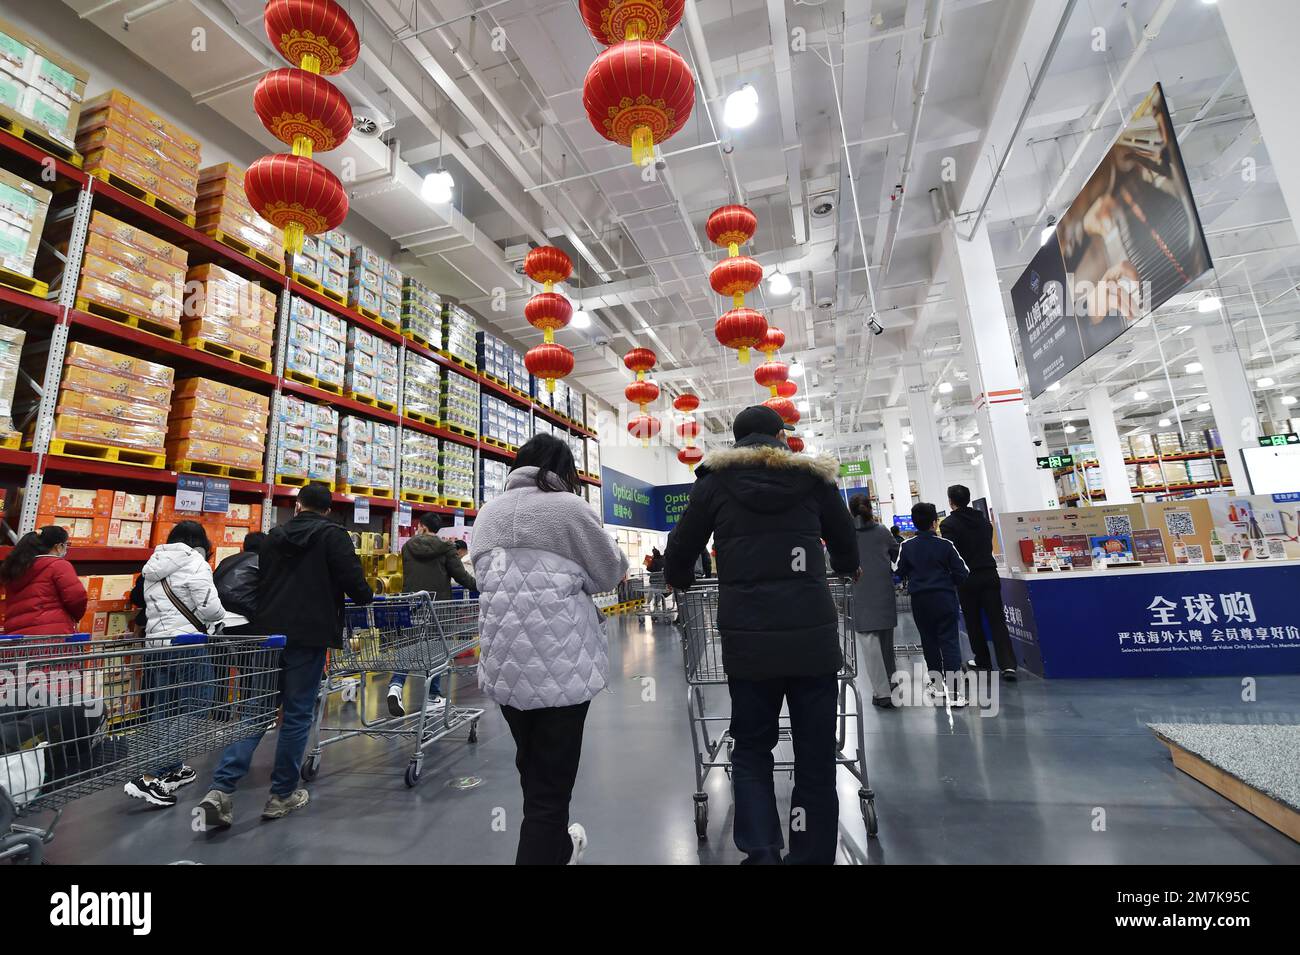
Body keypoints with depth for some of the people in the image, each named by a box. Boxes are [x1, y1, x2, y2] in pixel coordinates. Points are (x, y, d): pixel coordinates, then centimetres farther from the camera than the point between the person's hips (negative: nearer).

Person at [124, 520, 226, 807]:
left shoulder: (154, 566, 14)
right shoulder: (195, 564, -10)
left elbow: (152, 604, 19)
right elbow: (210, 608, -15)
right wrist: (219, 615, 5)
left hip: (155, 643, 8)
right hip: (186, 645, -8)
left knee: (163, 710, 16)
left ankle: (172, 770, 27)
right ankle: (149, 778, -7)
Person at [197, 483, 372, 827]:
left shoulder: (273, 536, 13)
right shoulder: (332, 535, -5)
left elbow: (259, 581, 20)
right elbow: (352, 579, -12)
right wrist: (366, 596, 8)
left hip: (267, 632, 5)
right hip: (308, 636, -5)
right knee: (297, 715, 5)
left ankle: (221, 790, 1)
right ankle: (282, 795, 14)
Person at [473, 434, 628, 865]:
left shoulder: (488, 513, 7)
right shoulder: (568, 507, -10)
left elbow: (486, 576, 13)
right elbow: (610, 573, -2)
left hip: (503, 664, 7)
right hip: (561, 666, -7)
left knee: (532, 769, 25)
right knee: (551, 781, 6)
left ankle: (557, 847, 49)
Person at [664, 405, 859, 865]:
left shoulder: (715, 480, 5)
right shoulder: (814, 476, 8)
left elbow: (679, 552, 8)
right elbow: (848, 553, 18)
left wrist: (679, 579, 29)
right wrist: (844, 568, 41)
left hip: (748, 640, 0)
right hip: (814, 636, 1)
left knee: (751, 749, 19)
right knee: (815, 757, 15)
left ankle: (760, 850, 11)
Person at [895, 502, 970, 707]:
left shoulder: (906, 546, -4)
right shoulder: (945, 545, -8)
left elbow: (900, 572, 3)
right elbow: (962, 573, -5)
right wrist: (950, 582, 15)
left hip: (919, 600, 2)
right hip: (944, 598, -2)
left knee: (929, 641, 15)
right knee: (949, 641, 0)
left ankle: (936, 684, 25)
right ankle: (953, 692, -5)